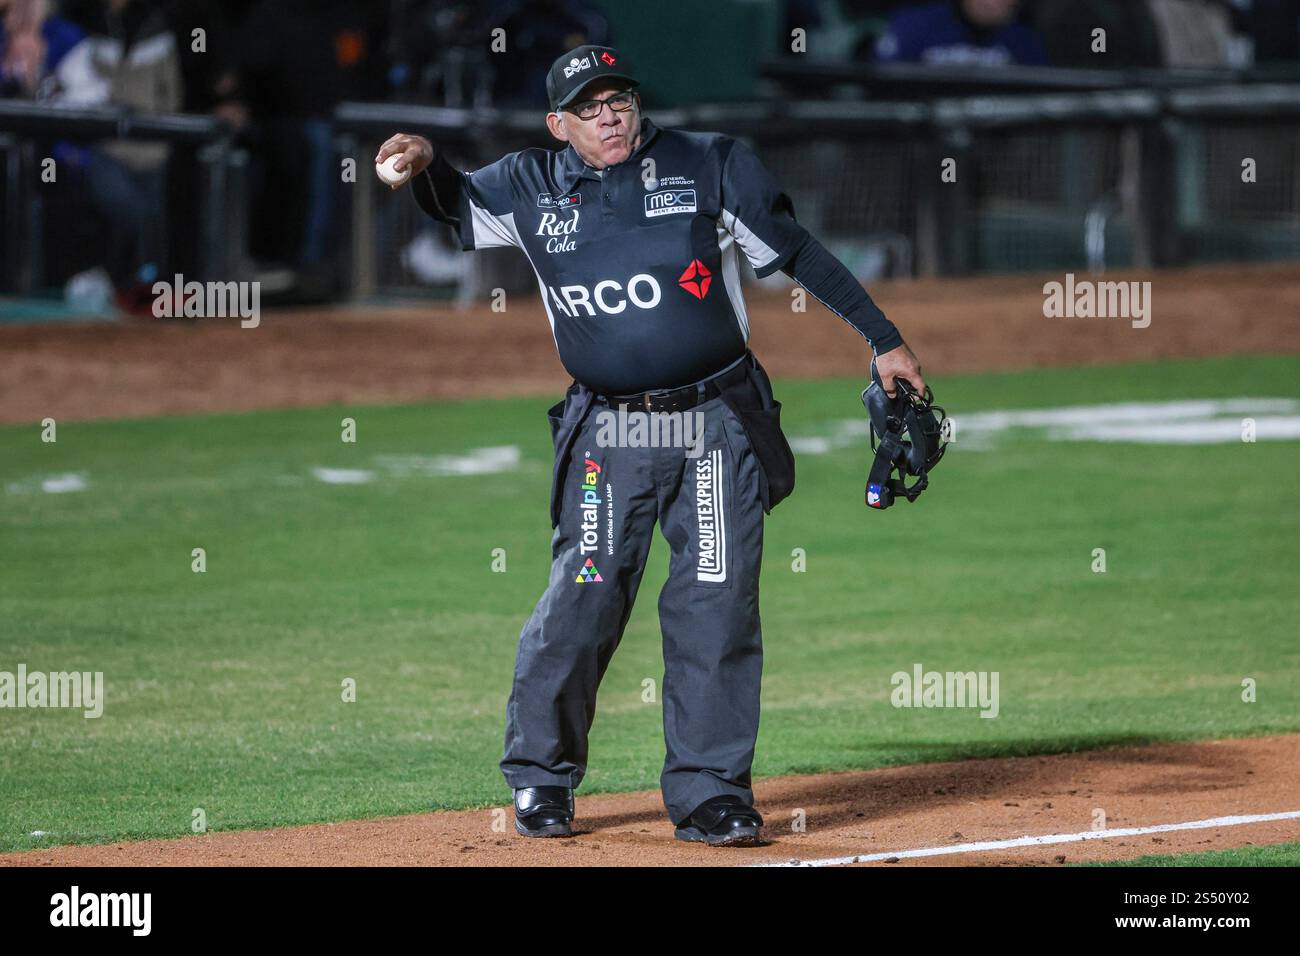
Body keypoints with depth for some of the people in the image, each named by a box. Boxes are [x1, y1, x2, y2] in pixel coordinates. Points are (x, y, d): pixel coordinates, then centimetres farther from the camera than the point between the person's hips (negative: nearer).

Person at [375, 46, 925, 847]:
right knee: (582, 601, -6)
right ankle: (541, 780, 11)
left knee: (717, 607, -3)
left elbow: (798, 253, 2)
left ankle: (710, 791, 5)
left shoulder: (709, 167, 0)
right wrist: (427, 163, -10)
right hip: (608, 435, 1)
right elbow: (456, 208, 14)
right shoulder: (533, 188, 5)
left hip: (717, 426, 0)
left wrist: (883, 337, 2)